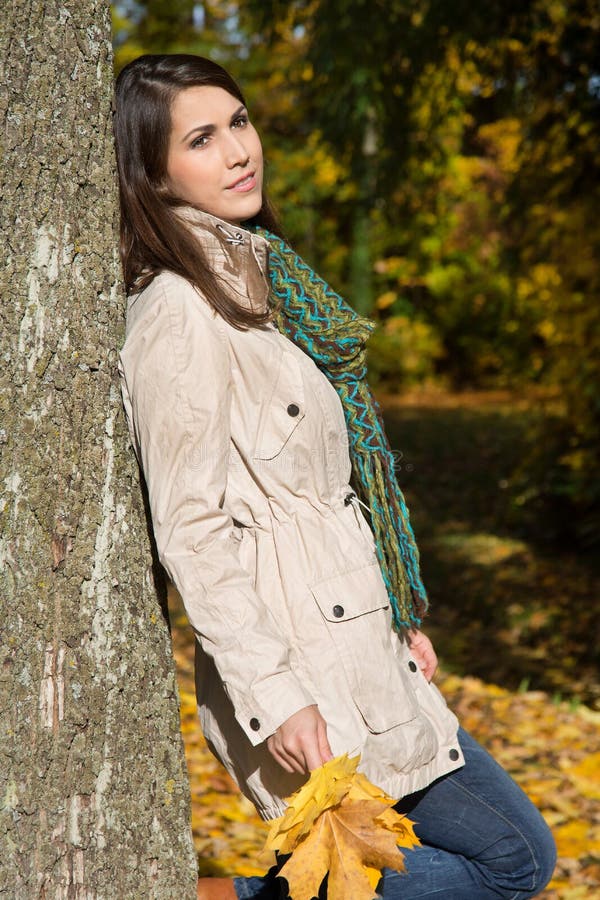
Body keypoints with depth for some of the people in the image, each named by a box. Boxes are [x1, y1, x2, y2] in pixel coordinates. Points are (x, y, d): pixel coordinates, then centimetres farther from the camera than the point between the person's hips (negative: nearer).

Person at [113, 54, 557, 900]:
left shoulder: (258, 271, 12)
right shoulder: (179, 315, -16)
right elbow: (190, 532, -19)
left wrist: (400, 618, 16)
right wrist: (272, 695, -22)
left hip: (360, 648, 9)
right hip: (305, 670, -9)